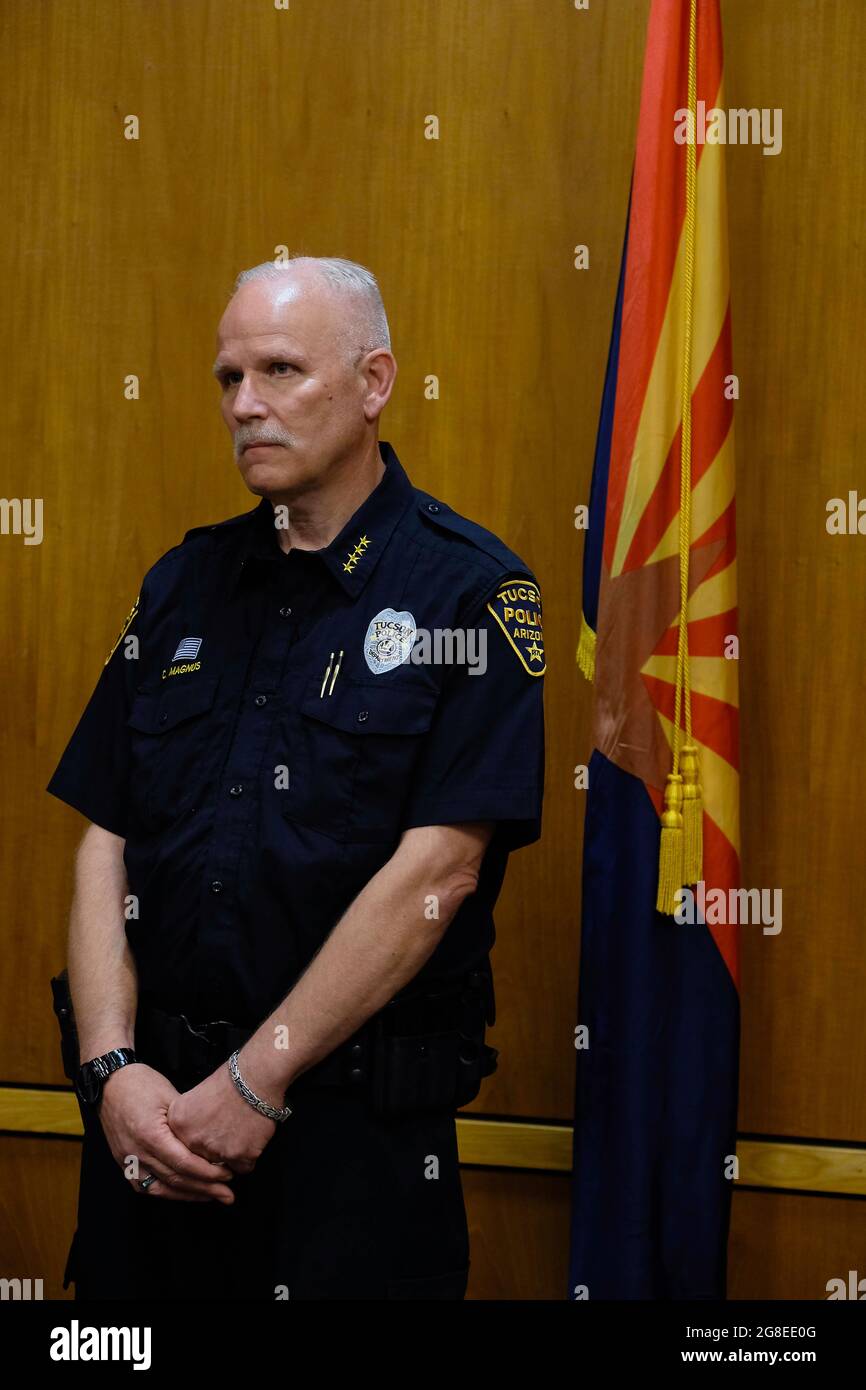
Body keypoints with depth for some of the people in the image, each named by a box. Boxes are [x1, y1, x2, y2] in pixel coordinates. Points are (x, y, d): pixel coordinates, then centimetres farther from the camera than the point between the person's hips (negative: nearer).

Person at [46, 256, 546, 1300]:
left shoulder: (467, 589, -7)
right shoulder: (184, 583, 9)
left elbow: (437, 872, -15)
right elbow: (105, 843, 6)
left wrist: (255, 1083, -15)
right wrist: (112, 1065, -8)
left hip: (358, 1130, -5)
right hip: (151, 1121, 5)